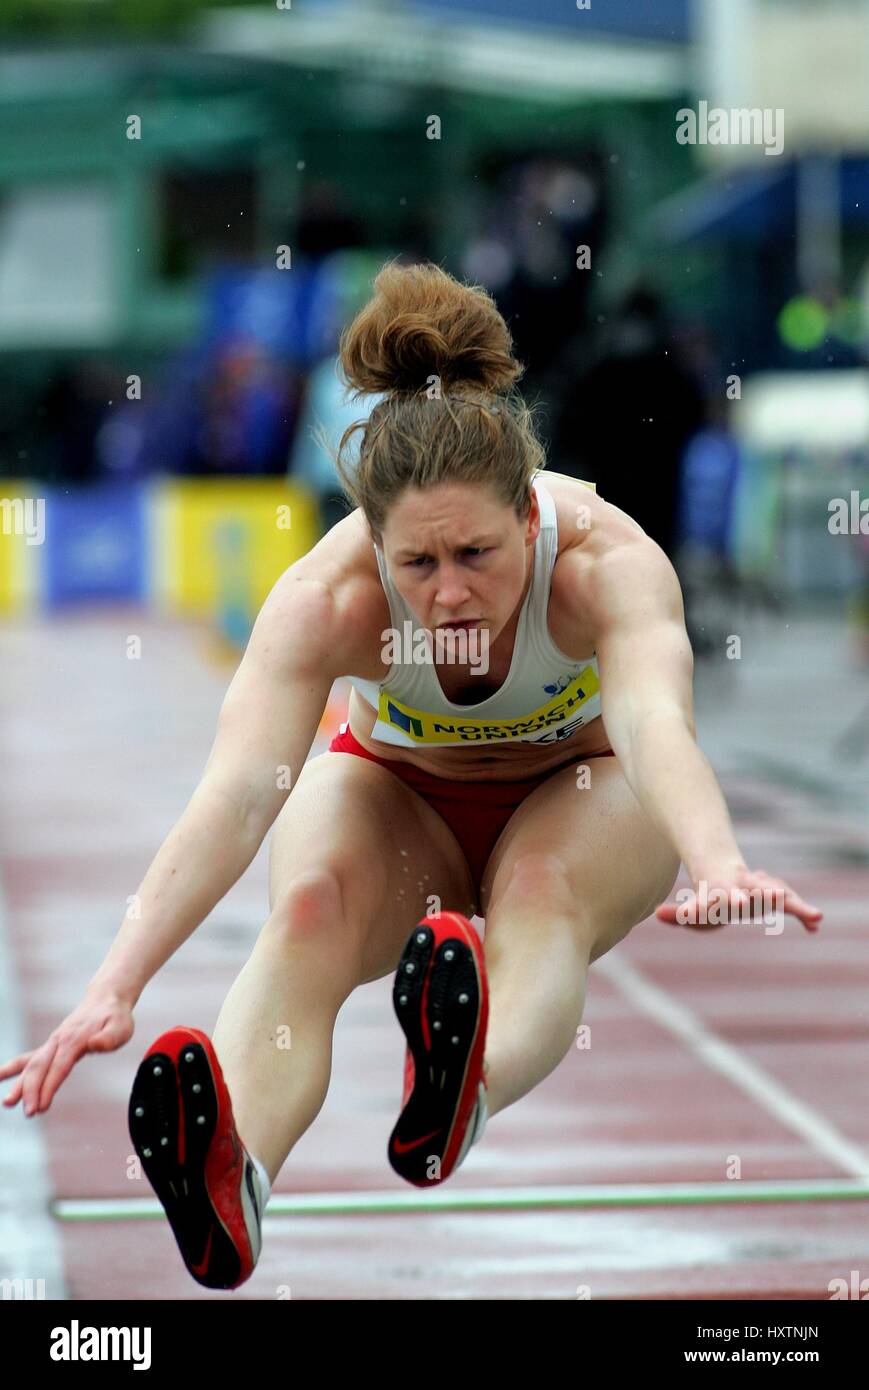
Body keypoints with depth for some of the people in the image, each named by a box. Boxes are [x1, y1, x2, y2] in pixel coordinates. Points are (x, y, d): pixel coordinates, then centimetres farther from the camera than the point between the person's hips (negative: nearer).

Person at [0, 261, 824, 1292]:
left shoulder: (608, 560, -34)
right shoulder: (326, 597, -32)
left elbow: (655, 721, -53)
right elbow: (236, 791, -44)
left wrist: (717, 864, -75)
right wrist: (116, 985, -58)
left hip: (583, 787, 0)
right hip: (393, 785, 0)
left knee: (543, 893, -37)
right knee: (311, 904, -34)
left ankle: (463, 1094, -68)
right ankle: (232, 1174, -61)